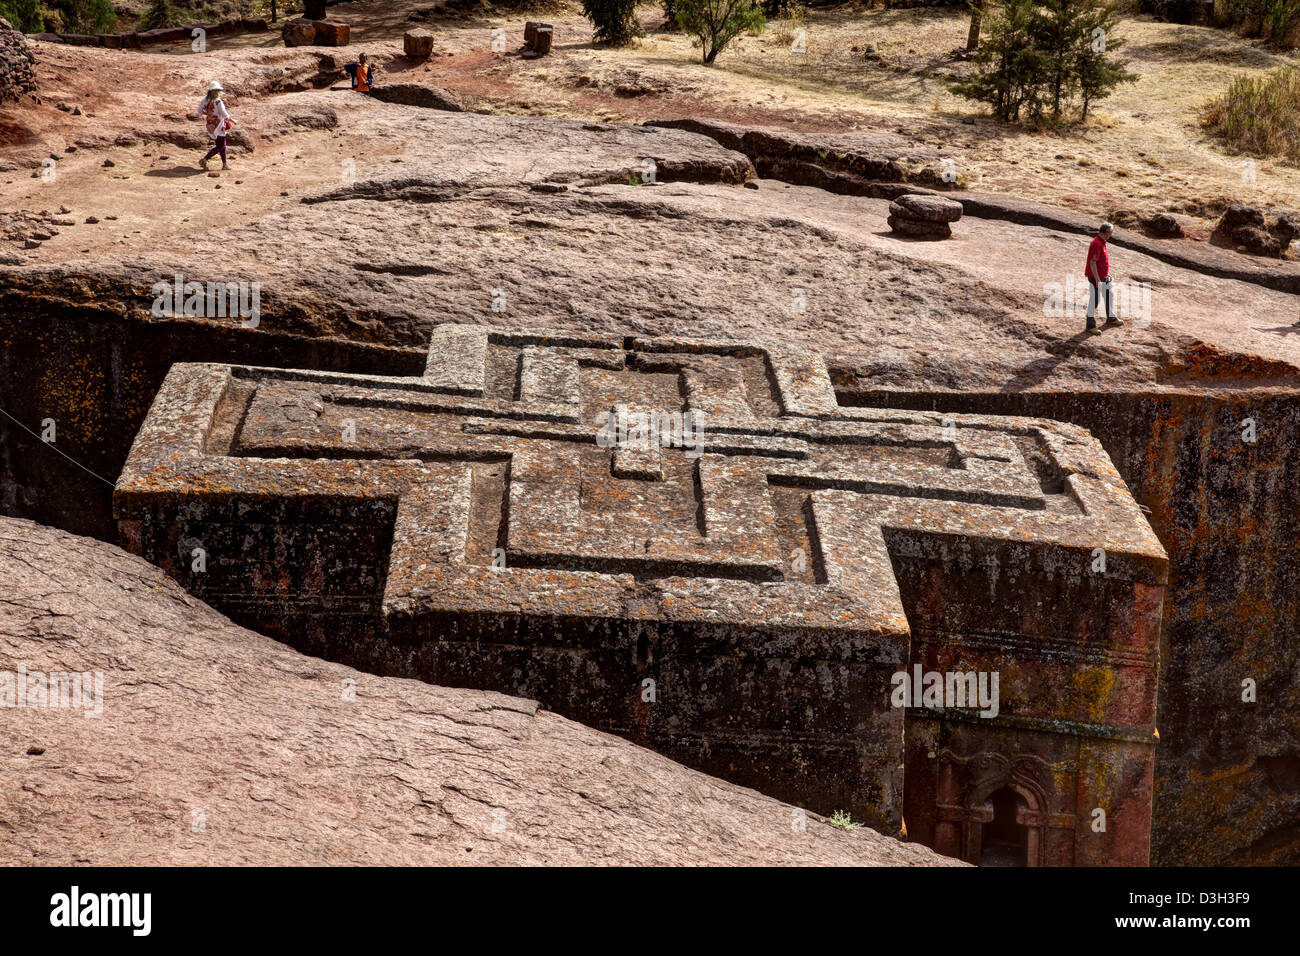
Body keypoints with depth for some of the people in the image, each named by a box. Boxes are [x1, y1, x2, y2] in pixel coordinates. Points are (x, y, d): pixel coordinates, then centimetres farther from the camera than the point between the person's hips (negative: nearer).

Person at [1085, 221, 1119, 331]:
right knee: (1094, 300, -6)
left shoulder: (1102, 242, 11)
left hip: (1103, 277, 11)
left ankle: (1111, 318, 39)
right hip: (1096, 277, -11)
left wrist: (1107, 274, 25)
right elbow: (1092, 262, -26)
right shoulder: (1096, 243, -21)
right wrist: (1097, 279, -27)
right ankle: (1090, 326, -2)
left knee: (1109, 297, 22)